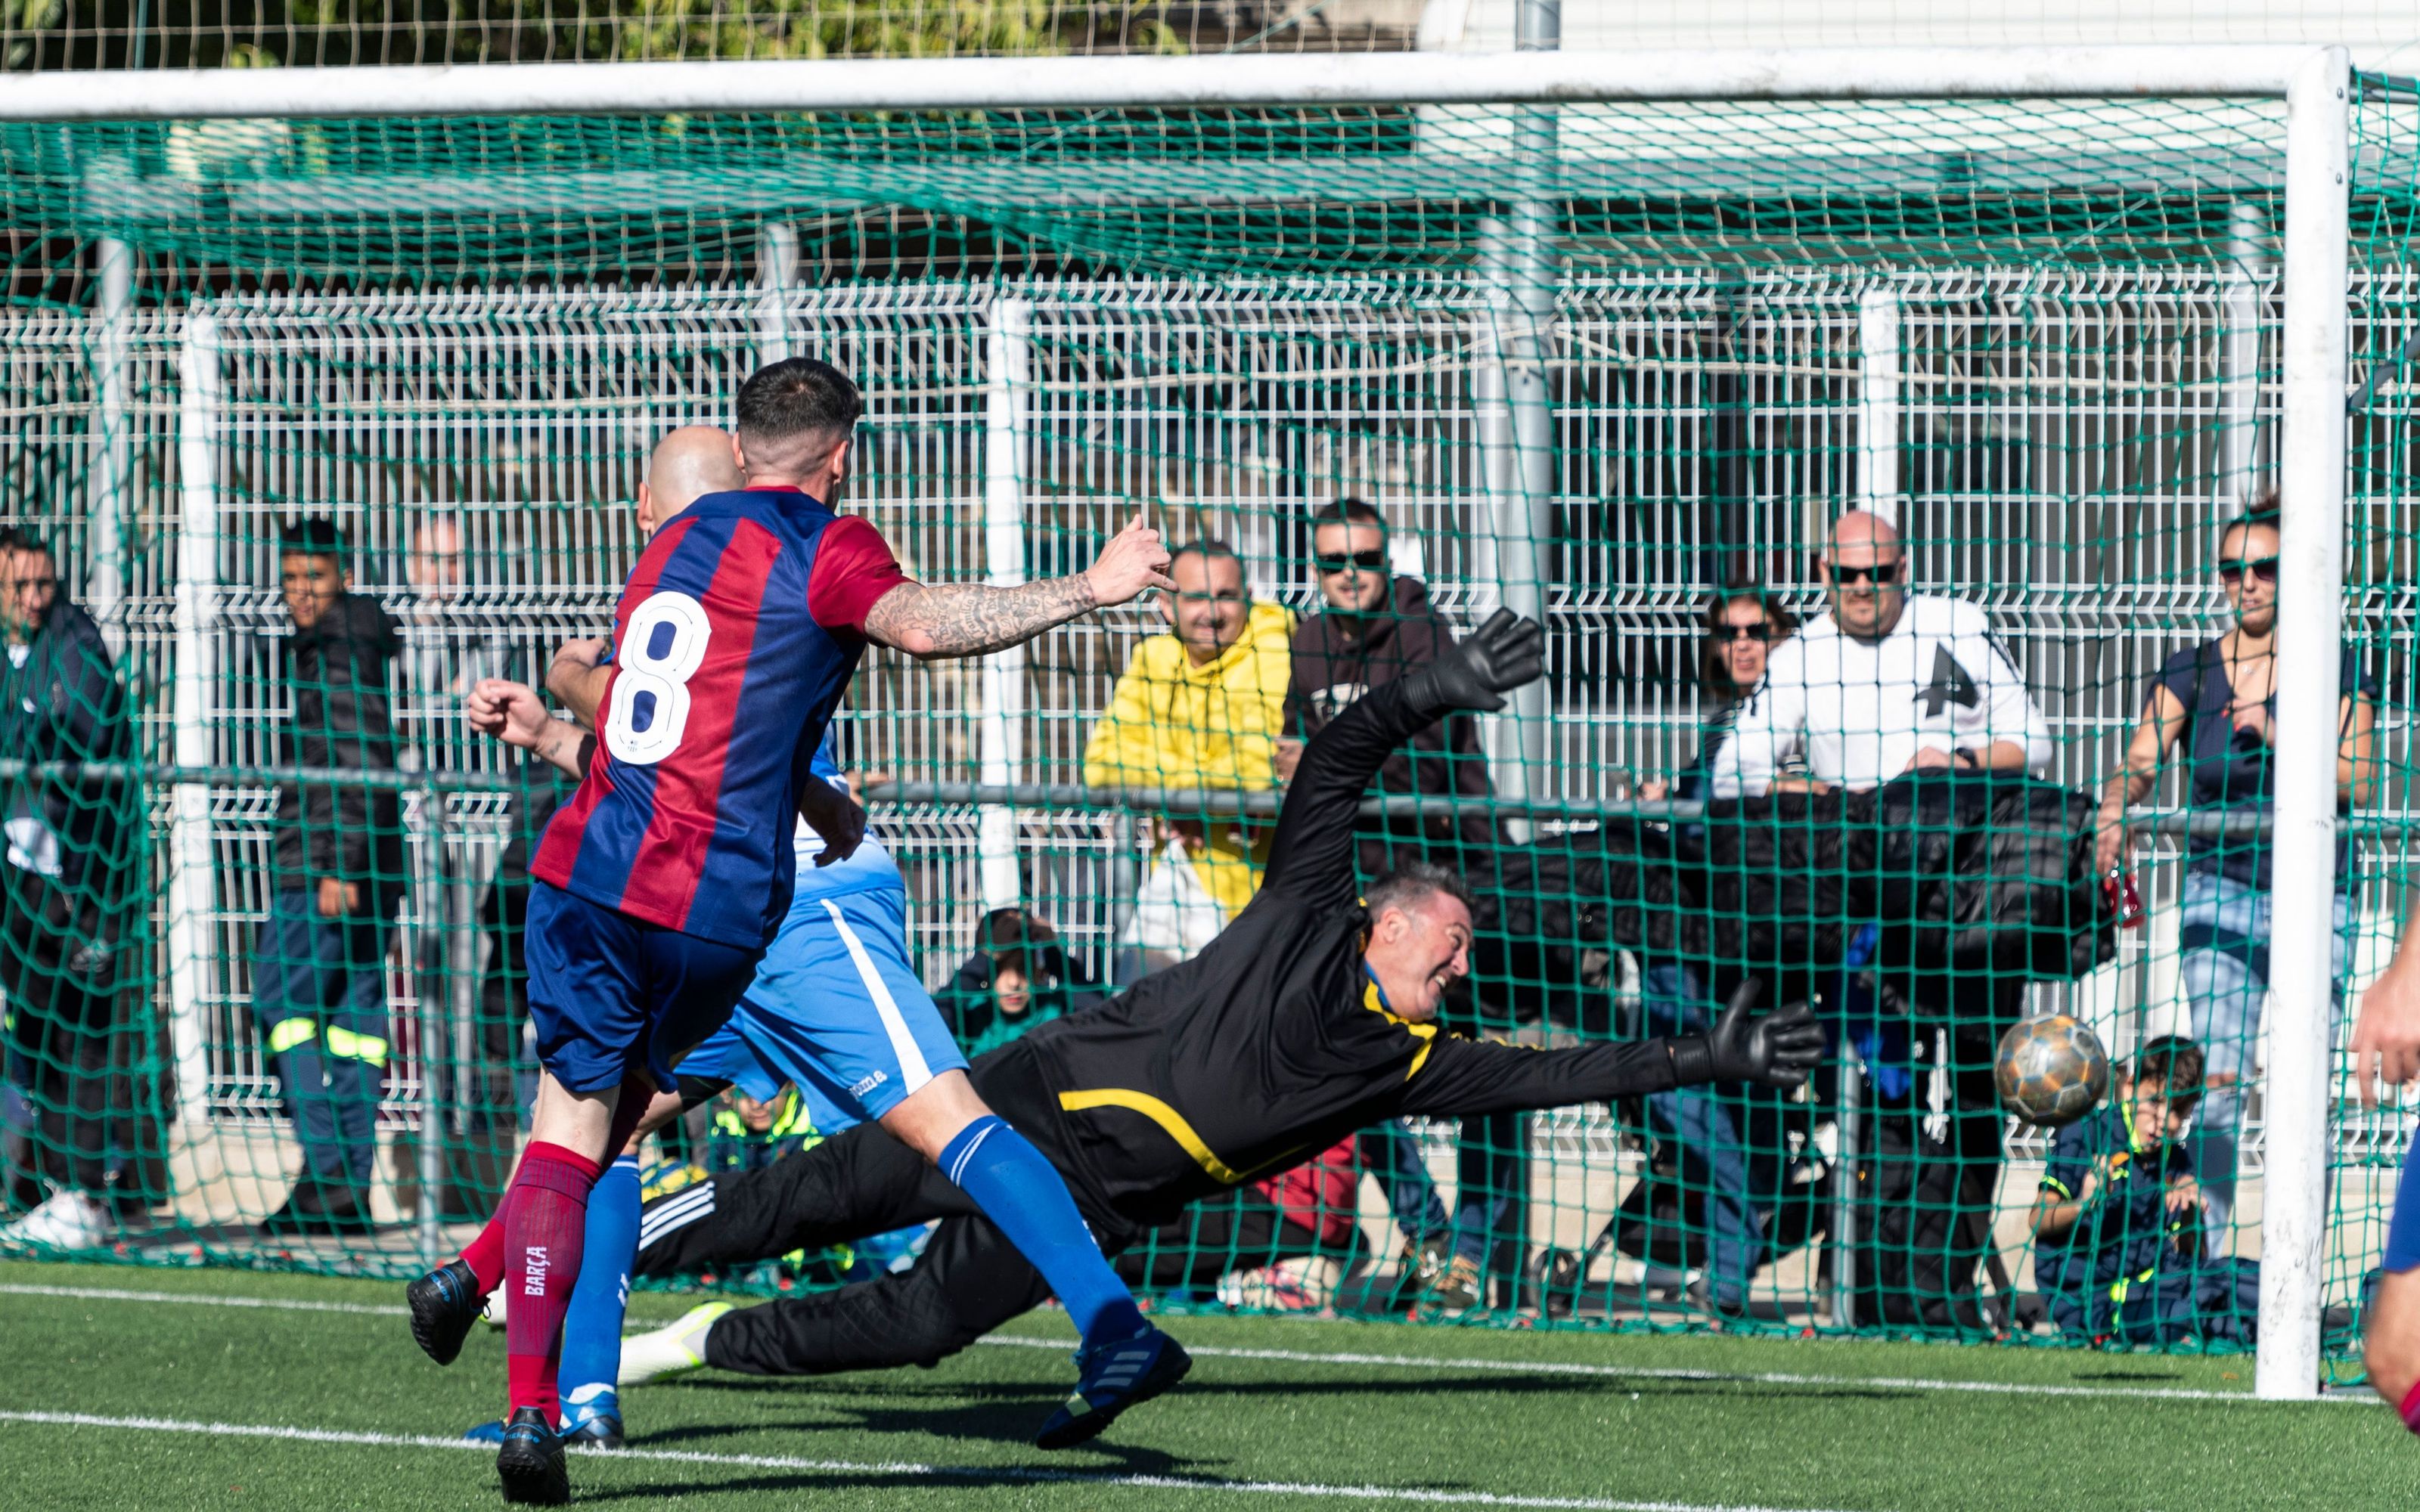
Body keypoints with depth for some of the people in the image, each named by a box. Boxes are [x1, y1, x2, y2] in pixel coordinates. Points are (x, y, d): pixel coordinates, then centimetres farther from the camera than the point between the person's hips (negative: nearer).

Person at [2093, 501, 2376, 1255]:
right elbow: (2140, 762, -5)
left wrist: (2281, 738, -20)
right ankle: (2211, 1255, -9)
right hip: (2219, 891, 1)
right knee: (2218, 1077, -11)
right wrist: (2115, 812, -26)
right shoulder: (2190, 674, 5)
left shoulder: (2338, 671, 2)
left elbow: (2359, 781, -7)